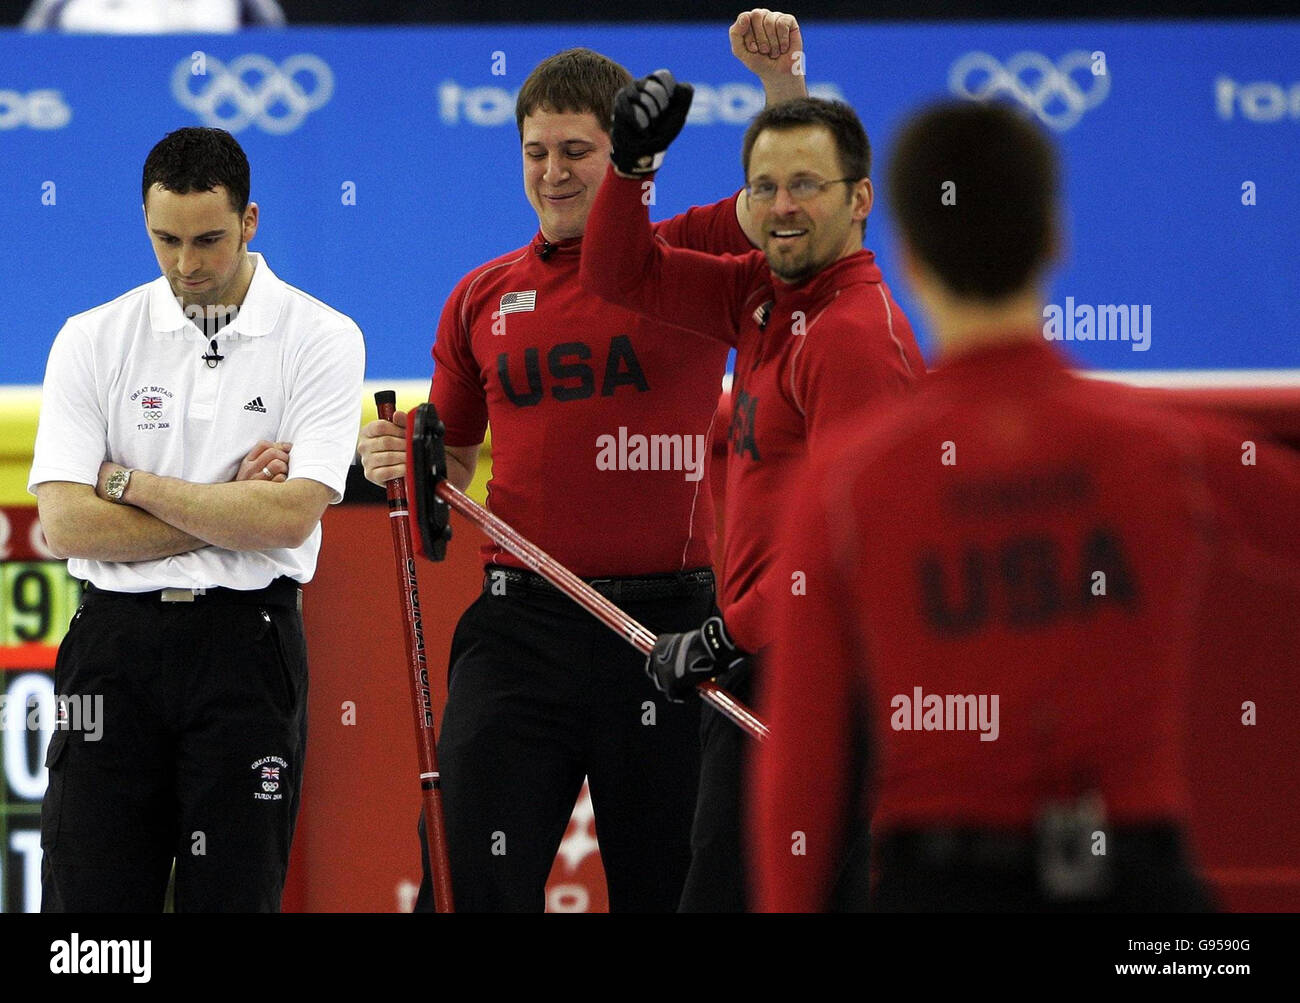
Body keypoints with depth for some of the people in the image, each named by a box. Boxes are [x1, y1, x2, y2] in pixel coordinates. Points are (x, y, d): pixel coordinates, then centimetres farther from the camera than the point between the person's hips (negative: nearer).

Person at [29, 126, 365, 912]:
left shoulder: (322, 340, 0)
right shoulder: (93, 340, 5)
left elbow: (289, 518, -12)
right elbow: (66, 523, -4)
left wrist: (133, 482, -6)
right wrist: (228, 508, -7)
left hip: (247, 642, -2)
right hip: (115, 642, 2)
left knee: (235, 897, -1)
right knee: (90, 899, -3)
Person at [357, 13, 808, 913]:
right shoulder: (483, 298, 13)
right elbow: (451, 464, 22)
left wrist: (779, 76, -24)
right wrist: (402, 461, 1)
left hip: (667, 625, -2)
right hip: (522, 626, 2)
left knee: (664, 888, 5)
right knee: (470, 882, -6)